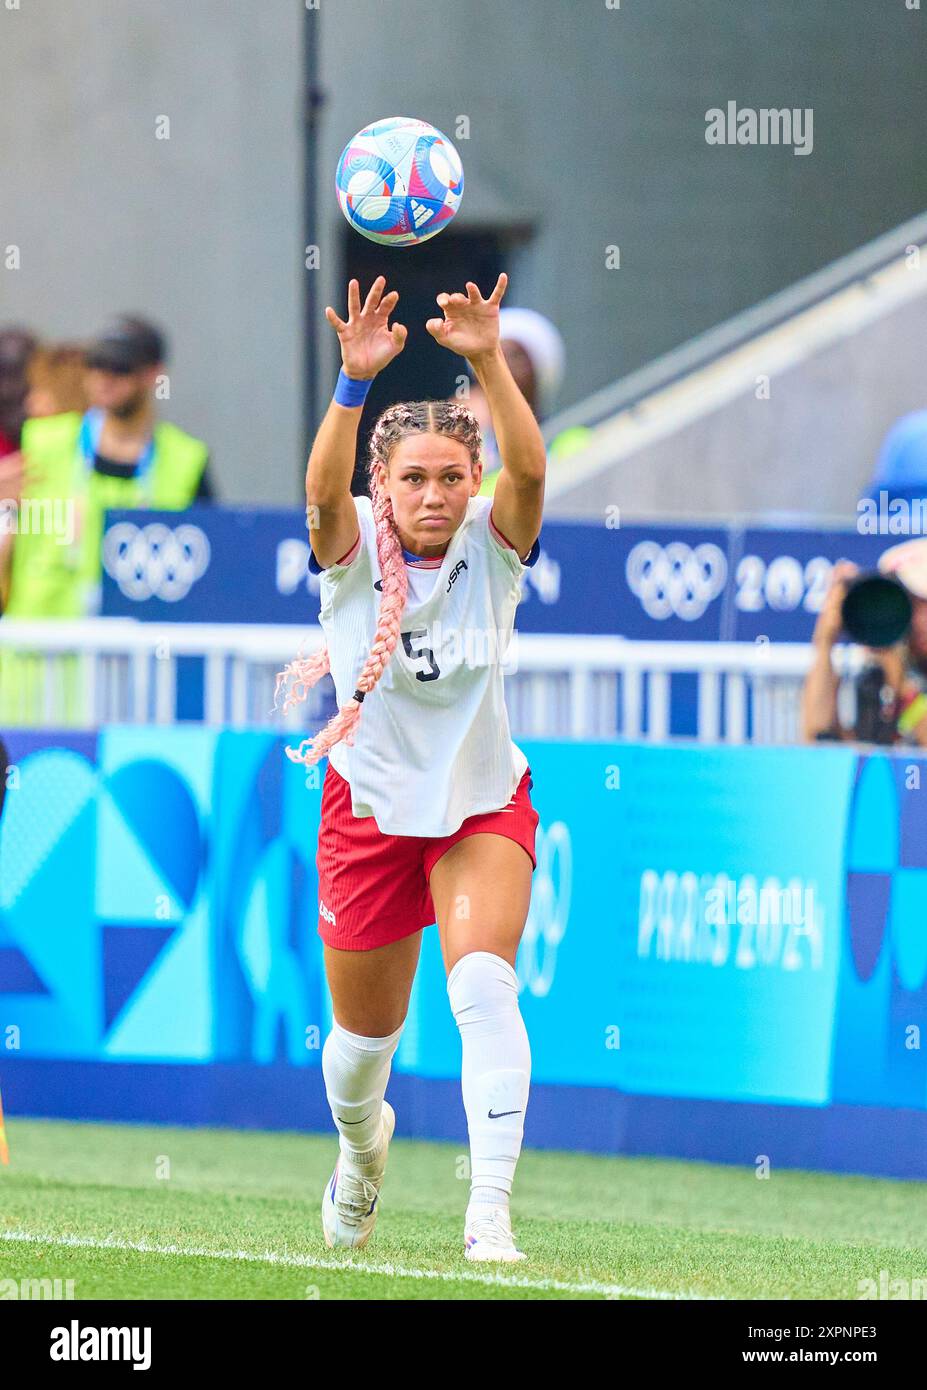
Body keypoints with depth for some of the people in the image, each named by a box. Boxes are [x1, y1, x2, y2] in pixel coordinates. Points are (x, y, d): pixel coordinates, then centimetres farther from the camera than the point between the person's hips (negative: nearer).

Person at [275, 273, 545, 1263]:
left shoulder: (492, 545, -12)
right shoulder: (353, 548, -14)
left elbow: (529, 472, -33)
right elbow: (324, 489, -36)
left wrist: (490, 364, -48)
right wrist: (357, 378, -52)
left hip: (484, 803, -1)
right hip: (369, 802, 1)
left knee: (483, 983, -25)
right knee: (365, 1030, 14)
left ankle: (491, 1211, -28)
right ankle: (360, 1143, 49)